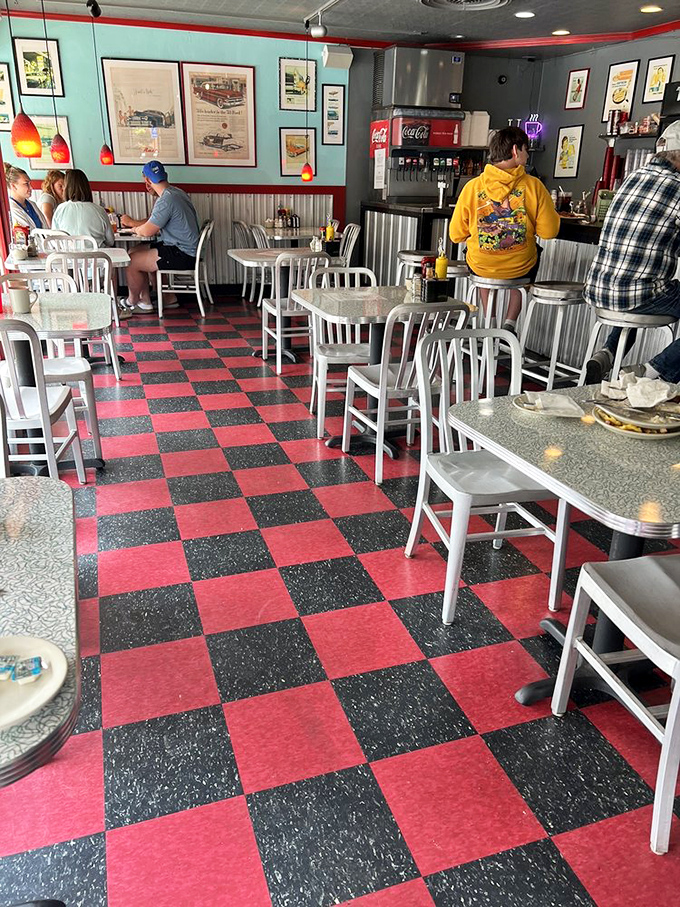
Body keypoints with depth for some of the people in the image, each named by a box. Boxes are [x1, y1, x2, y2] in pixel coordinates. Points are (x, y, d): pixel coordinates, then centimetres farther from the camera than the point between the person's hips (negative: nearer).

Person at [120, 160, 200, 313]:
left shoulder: (166, 200, -21)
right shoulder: (175, 192, 12)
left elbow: (147, 231, -16)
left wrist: (135, 229, 6)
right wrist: (132, 222, 28)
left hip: (182, 255, -10)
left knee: (132, 262, -6)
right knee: (135, 253, 15)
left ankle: (132, 304, 17)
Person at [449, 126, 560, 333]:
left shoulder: (472, 187, -10)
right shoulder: (533, 186, -12)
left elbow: (456, 235, -4)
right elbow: (549, 232, -8)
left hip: (480, 268, 1)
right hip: (520, 268, -1)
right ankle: (510, 322, 23)